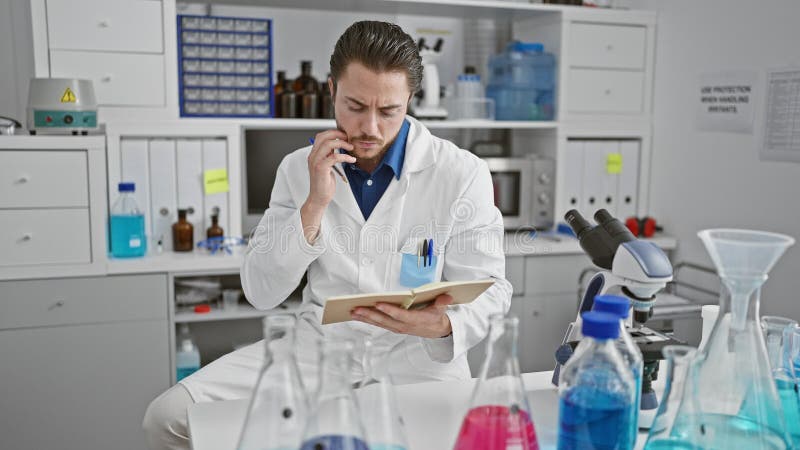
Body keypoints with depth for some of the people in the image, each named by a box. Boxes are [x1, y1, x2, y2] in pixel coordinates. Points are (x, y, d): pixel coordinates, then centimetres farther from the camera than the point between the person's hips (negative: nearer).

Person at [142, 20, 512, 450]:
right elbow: (260, 292, 1)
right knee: (169, 415, -12)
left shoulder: (462, 173, -4)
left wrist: (444, 325, -26)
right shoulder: (299, 169, 5)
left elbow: (491, 290, -2)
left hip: (418, 358, -2)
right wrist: (314, 205, -13)